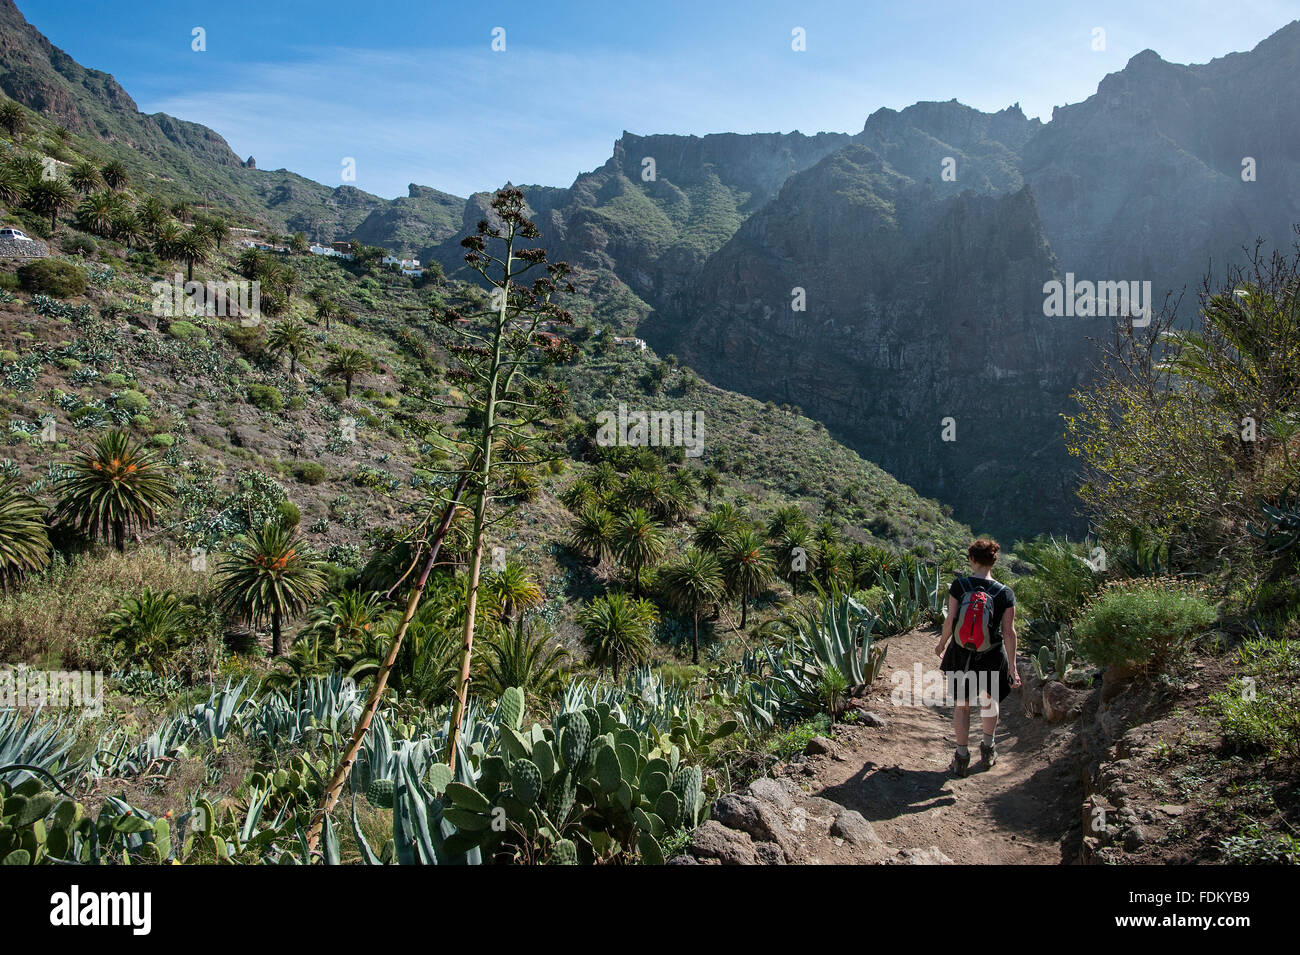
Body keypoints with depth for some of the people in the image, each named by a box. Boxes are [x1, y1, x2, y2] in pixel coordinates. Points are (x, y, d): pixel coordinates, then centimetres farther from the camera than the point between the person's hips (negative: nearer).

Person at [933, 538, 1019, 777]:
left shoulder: (959, 585, -12)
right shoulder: (1005, 593, -11)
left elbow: (950, 620, -9)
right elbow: (1009, 632, -10)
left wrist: (942, 644, 9)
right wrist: (1012, 667, -3)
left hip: (961, 655, -1)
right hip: (991, 658, 1)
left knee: (961, 705, 14)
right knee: (989, 701, 25)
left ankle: (962, 758, 18)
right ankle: (988, 750, 39)